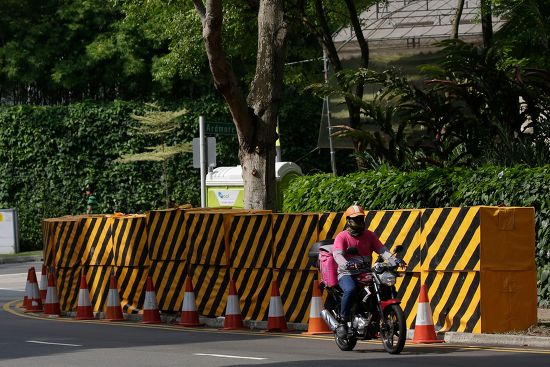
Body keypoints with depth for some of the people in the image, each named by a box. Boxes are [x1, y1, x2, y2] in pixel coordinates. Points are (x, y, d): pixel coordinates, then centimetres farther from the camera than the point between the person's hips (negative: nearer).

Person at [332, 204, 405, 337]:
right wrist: (345, 264, -41)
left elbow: (382, 250, -1)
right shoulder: (342, 237, -2)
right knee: (350, 289, -37)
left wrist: (394, 260, -21)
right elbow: (337, 254, -19)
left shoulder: (369, 235, 12)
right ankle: (342, 323, -27)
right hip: (347, 273, -4)